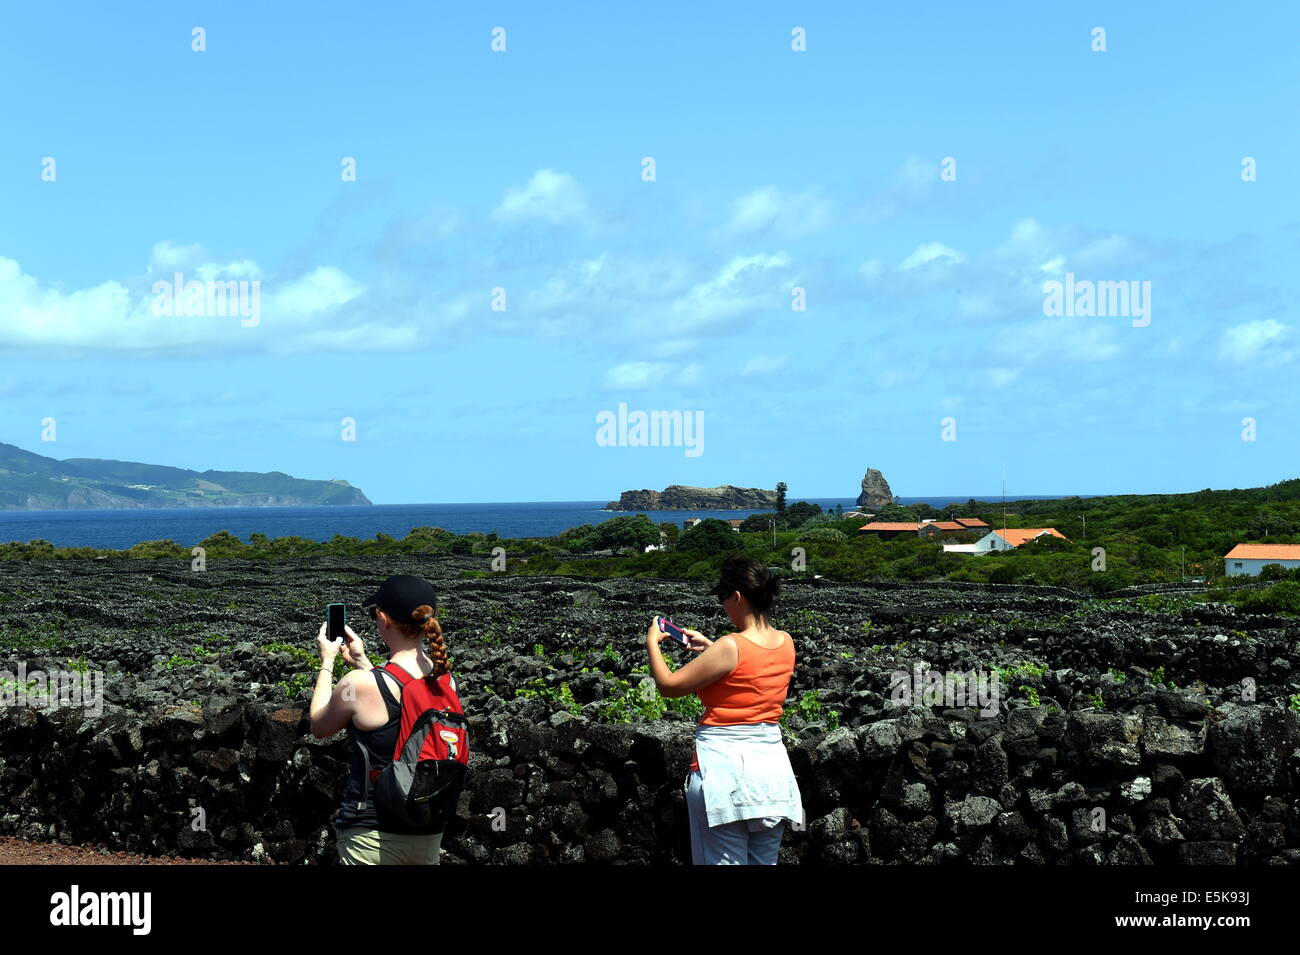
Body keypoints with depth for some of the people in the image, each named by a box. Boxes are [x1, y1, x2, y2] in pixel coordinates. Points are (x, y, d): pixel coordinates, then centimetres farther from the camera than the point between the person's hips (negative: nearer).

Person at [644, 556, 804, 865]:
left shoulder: (730, 647, -18)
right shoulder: (785, 642, 3)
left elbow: (668, 685, -9)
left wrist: (652, 642, 6)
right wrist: (709, 647, 26)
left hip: (725, 766, -7)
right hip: (772, 766, 7)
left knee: (722, 861, -1)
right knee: (765, 862, 12)